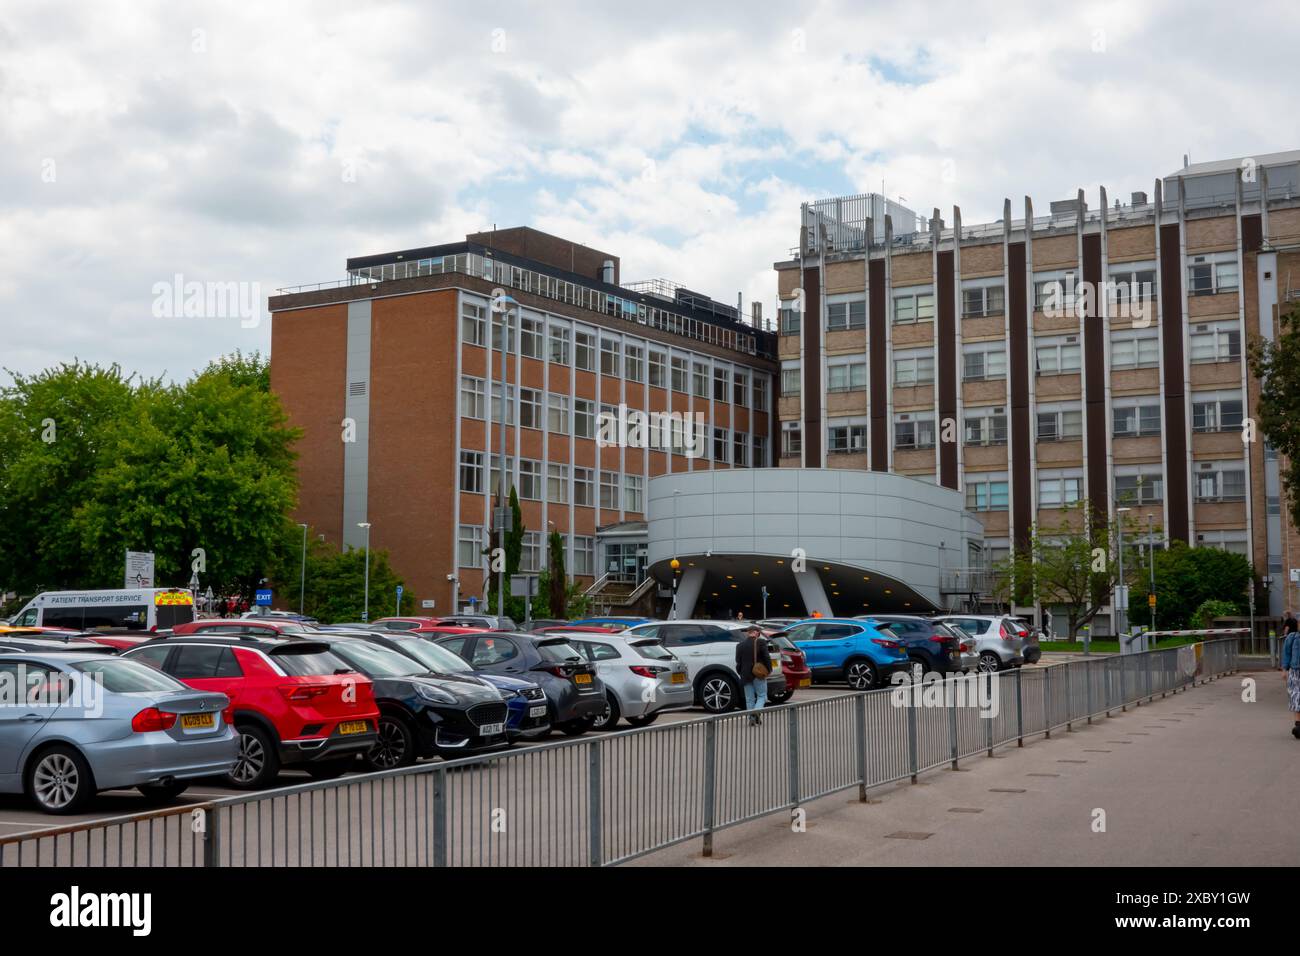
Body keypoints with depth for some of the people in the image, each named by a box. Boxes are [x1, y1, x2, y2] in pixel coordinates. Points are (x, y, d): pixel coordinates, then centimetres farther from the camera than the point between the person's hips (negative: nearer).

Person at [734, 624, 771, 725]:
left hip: (746, 675, 3)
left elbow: (738, 661, 6)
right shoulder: (761, 642, -7)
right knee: (761, 695, 4)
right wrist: (768, 670, 1)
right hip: (759, 674, -3)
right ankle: (757, 711, -19)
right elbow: (767, 658, -10)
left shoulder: (740, 645, 5)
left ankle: (751, 717, 6)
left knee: (749, 699, 10)